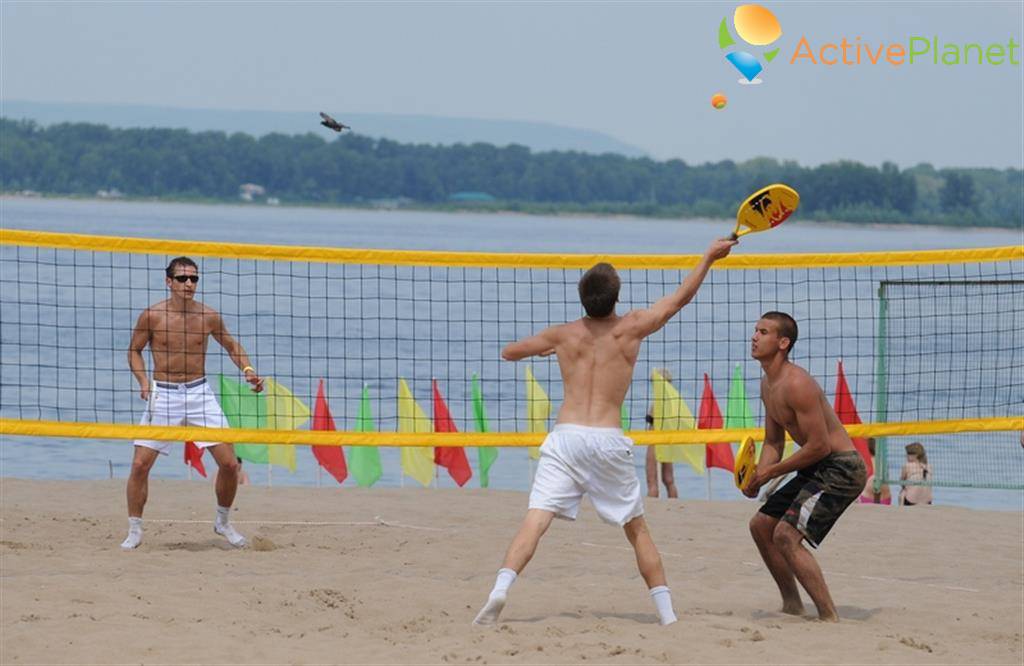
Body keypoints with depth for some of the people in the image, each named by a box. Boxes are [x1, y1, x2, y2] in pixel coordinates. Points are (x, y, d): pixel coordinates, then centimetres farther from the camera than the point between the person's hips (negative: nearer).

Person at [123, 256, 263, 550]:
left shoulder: (208, 316, 0)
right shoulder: (152, 316, -6)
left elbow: (231, 345, 17)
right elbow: (134, 350, 6)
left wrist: (247, 369, 1)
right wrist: (143, 381, -8)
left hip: (199, 393, 2)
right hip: (163, 395, -2)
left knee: (230, 463, -4)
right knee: (140, 464, -9)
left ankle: (223, 522, 20)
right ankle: (134, 531, 6)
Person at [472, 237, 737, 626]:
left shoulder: (563, 335, 9)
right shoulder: (631, 328, 6)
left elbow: (508, 352, 24)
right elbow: (681, 298, 19)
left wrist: (543, 348, 43)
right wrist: (709, 258, 31)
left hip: (564, 436, 0)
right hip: (608, 439, 0)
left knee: (536, 518, -10)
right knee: (637, 528, 14)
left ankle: (500, 589, -31)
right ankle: (666, 613, 14)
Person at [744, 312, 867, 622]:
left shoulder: (797, 384, -22)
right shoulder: (768, 384, 11)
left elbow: (819, 446, -24)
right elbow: (773, 442, 19)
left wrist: (771, 472, -16)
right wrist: (758, 477, 0)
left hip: (840, 468, -11)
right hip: (816, 470, 11)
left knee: (786, 536, -21)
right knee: (761, 524, 17)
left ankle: (830, 618, -19)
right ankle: (792, 605, 26)